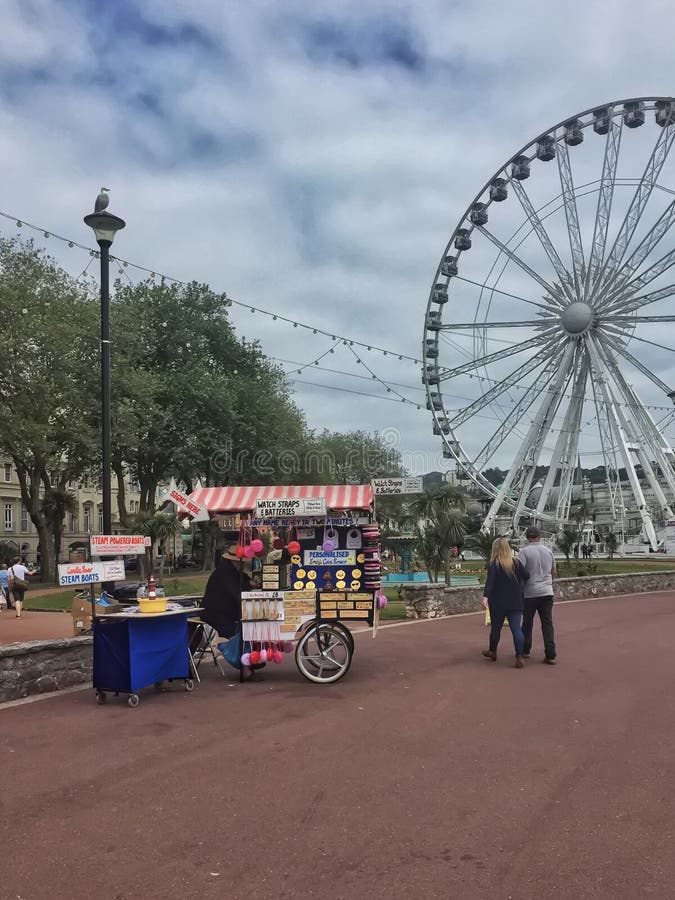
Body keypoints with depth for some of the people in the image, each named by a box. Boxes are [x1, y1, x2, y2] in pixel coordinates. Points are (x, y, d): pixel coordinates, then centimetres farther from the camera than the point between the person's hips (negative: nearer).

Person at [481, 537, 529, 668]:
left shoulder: (494, 565, -8)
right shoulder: (517, 563, 0)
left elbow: (490, 582, -20)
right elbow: (527, 576, 0)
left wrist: (485, 596, -28)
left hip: (498, 603, -2)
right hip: (515, 603, 2)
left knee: (496, 628, 14)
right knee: (517, 629, -2)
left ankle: (492, 652, 31)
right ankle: (519, 657, -14)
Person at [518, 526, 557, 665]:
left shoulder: (525, 551, -8)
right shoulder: (548, 551, 8)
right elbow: (554, 572, 19)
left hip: (530, 592, -3)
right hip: (547, 591, 3)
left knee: (527, 622, 11)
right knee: (547, 623, 3)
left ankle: (525, 650, 22)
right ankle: (550, 655, -1)